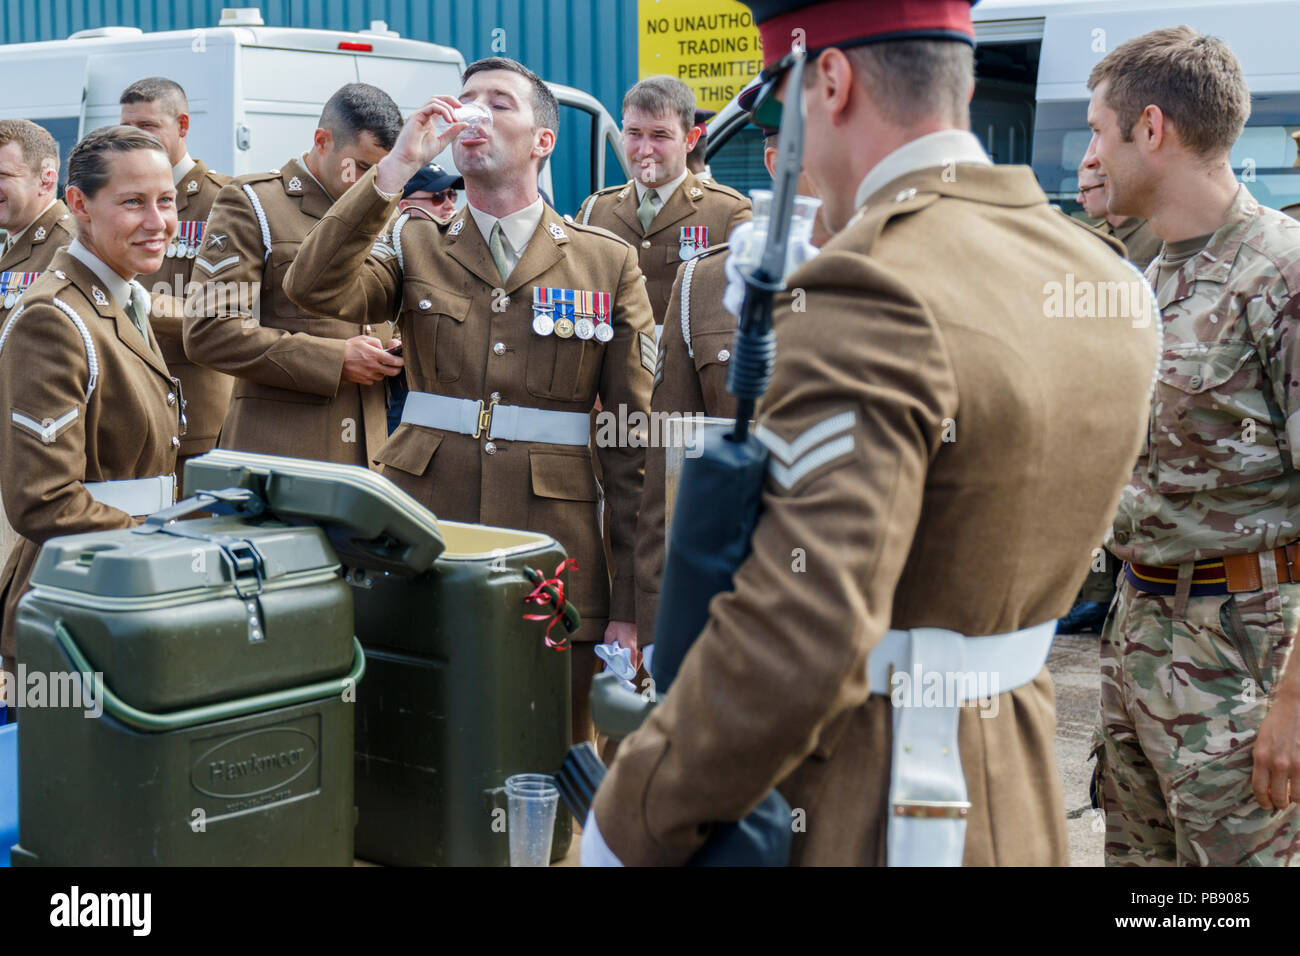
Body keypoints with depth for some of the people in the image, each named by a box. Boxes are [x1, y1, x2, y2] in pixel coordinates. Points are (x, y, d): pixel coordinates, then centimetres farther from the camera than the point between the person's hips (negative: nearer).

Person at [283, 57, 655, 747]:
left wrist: (629, 604, -1)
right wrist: (397, 167, -15)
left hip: (551, 539, -1)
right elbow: (311, 288, -11)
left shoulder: (608, 263, 6)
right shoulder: (415, 245, 10)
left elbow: (635, 443, 3)